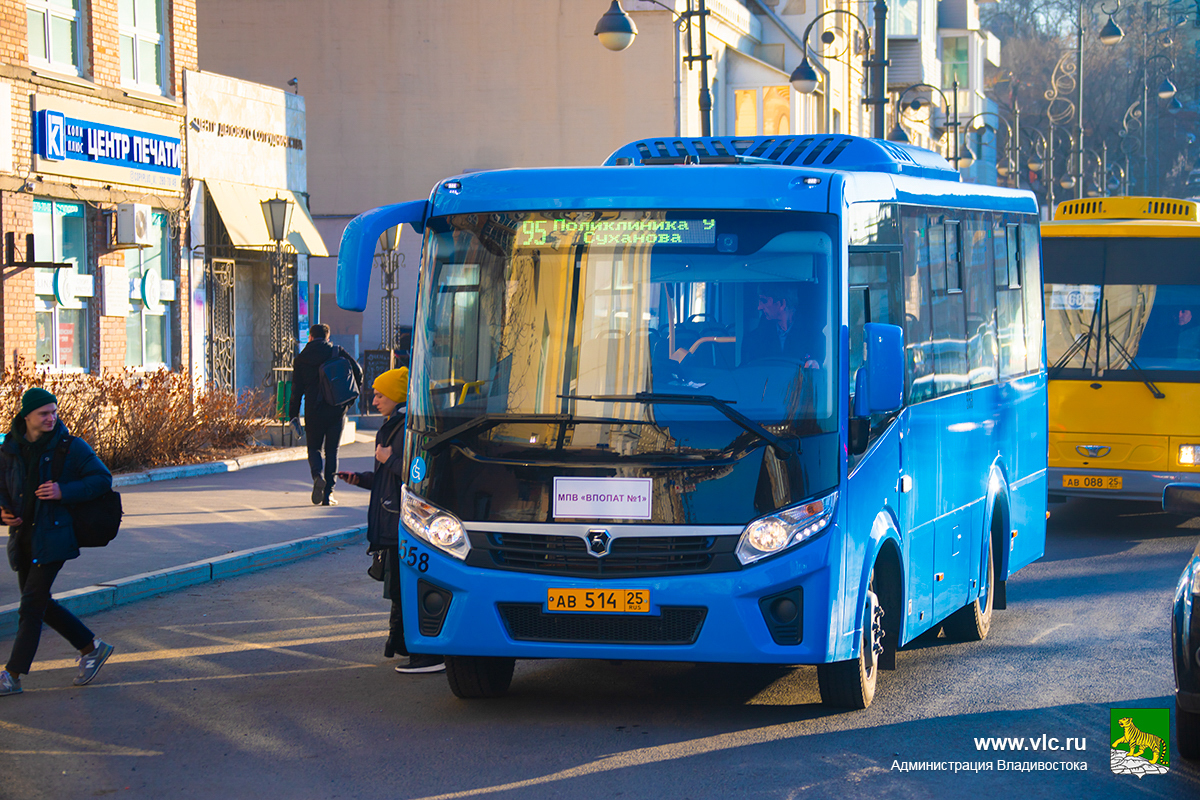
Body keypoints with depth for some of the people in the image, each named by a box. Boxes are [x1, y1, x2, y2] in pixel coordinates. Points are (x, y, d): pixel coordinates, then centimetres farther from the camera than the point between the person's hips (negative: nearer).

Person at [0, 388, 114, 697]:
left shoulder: (71, 447, -5)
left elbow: (103, 478, -4)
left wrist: (64, 491, -17)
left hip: (53, 537, -6)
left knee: (31, 605, -9)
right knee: (40, 604, 12)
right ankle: (91, 648, 28)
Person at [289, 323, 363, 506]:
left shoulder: (301, 360, 4)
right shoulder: (338, 353, 2)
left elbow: (296, 390, 3)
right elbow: (357, 370, -7)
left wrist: (293, 416, 7)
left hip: (313, 411, 0)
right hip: (337, 410, 0)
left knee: (314, 448, 14)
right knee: (332, 450, 8)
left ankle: (318, 475, -17)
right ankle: (328, 493, 4)